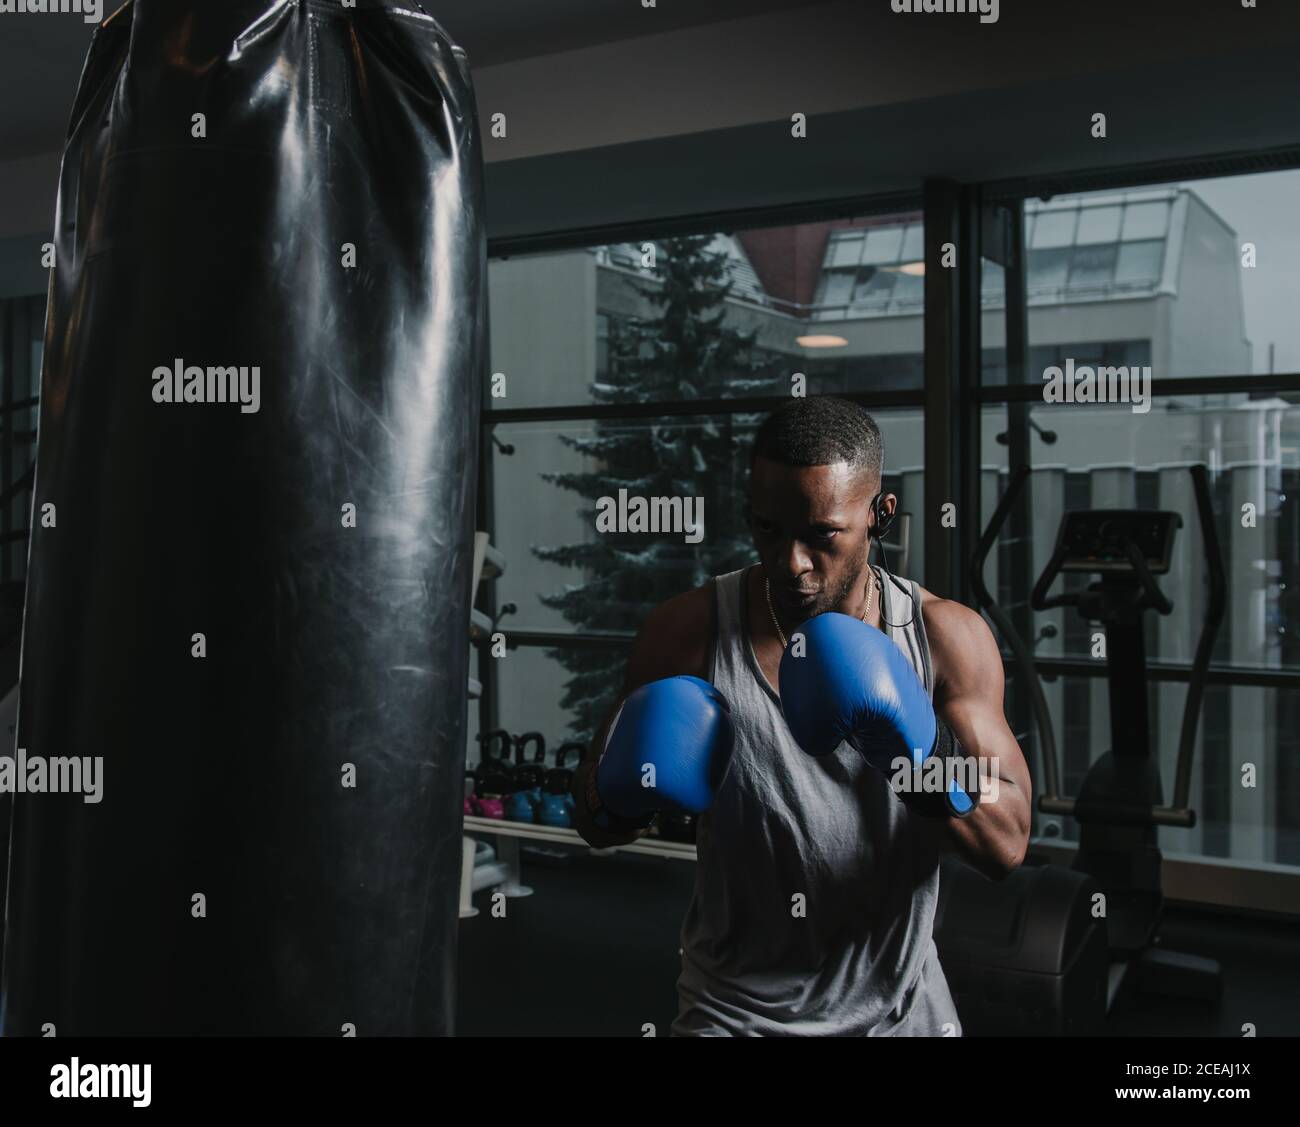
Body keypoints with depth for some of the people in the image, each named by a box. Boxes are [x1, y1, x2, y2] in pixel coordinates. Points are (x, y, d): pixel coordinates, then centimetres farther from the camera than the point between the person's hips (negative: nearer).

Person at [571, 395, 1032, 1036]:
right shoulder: (688, 631, -12)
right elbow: (596, 822, -3)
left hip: (898, 1007, 2)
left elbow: (1008, 845, -11)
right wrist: (614, 797, -26)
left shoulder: (947, 637, -10)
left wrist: (924, 761, -29)